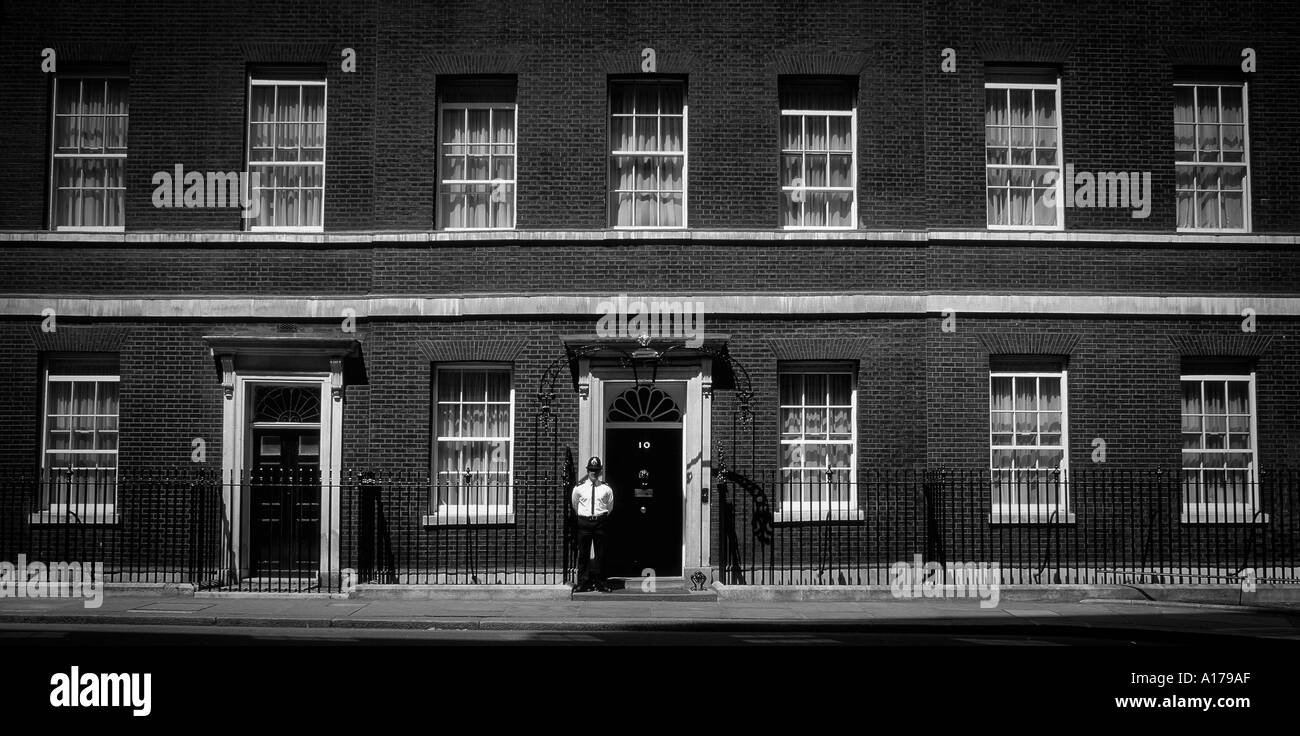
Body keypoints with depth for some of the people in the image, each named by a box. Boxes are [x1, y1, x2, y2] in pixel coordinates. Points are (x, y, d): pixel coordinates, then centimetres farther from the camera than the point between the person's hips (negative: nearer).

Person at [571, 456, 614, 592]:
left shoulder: (606, 488, 1)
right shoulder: (579, 488, 1)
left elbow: (610, 506, 17)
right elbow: (574, 504, 18)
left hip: (600, 522, 0)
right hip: (584, 522, 0)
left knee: (600, 554, 3)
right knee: (583, 554, 1)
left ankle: (601, 583, 11)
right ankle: (583, 583, 8)